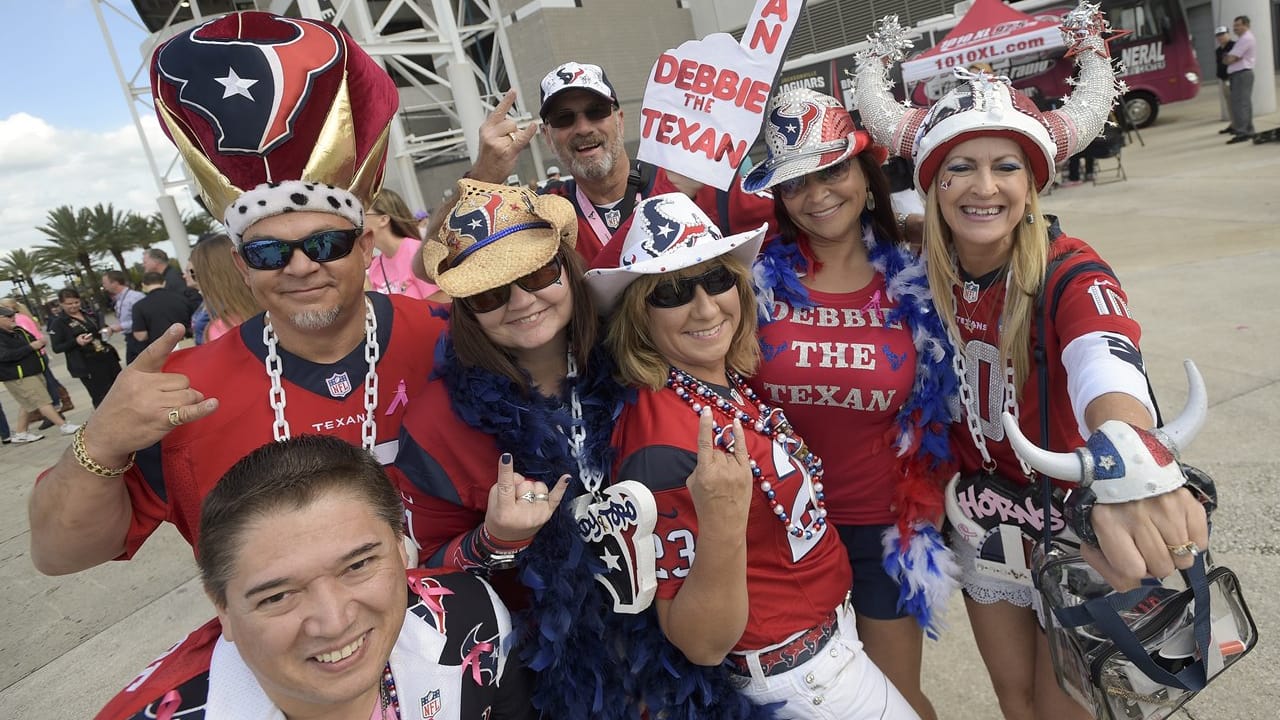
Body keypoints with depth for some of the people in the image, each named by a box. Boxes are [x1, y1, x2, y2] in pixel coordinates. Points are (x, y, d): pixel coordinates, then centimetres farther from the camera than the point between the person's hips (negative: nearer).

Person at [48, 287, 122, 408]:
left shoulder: (89, 314, 9)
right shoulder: (58, 323, -5)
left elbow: (102, 327, 25)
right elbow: (56, 348, -7)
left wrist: (107, 330, 1)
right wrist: (75, 342, -24)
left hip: (107, 357, 6)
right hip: (87, 365, -6)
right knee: (102, 398, -5)